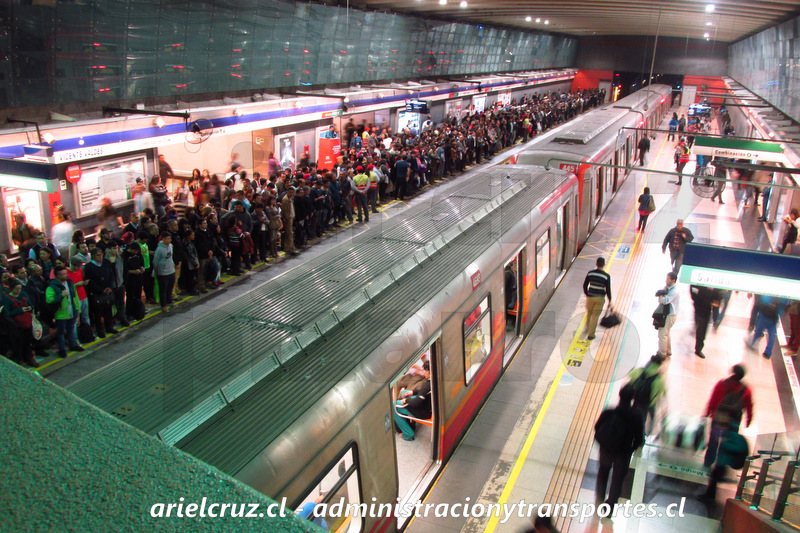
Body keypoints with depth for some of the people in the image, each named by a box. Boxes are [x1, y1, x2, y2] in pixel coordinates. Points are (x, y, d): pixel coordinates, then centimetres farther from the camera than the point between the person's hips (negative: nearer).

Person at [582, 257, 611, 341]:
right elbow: (608, 289, -9)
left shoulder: (590, 273, -5)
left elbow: (585, 285, 2)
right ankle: (590, 334, 11)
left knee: (589, 312, 24)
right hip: (600, 298, -2)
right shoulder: (606, 276, -12)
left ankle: (587, 328, 40)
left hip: (590, 296, 2)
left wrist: (586, 294, 18)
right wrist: (609, 300, 4)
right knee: (595, 315, 7)